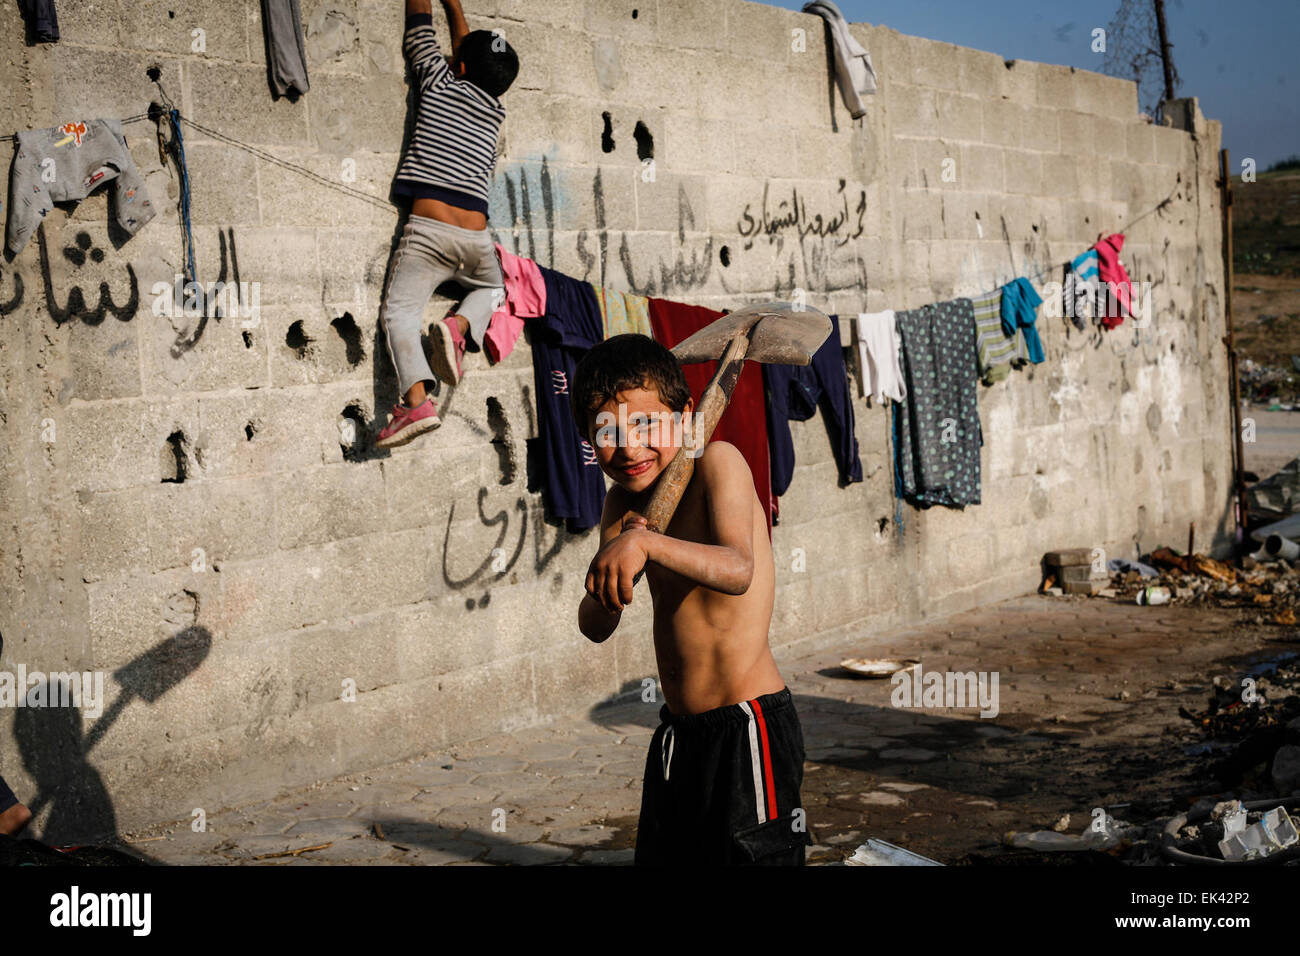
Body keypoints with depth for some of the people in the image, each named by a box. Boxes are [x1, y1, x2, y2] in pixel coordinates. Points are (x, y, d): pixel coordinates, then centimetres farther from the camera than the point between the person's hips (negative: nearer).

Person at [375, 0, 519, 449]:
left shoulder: (440, 82, 6)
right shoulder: (495, 111, 18)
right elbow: (471, 46, 34)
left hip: (428, 231, -4)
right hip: (476, 238, 4)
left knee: (399, 310, -8)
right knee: (493, 288, 31)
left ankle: (417, 399, -32)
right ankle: (460, 324, -3)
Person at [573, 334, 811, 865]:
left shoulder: (718, 462, -14)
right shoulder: (624, 501, 5)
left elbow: (738, 571, -31)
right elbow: (595, 628, -2)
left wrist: (646, 543, -43)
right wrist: (607, 586, -22)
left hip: (748, 726, -7)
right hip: (677, 735, 7)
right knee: (661, 855, 18)